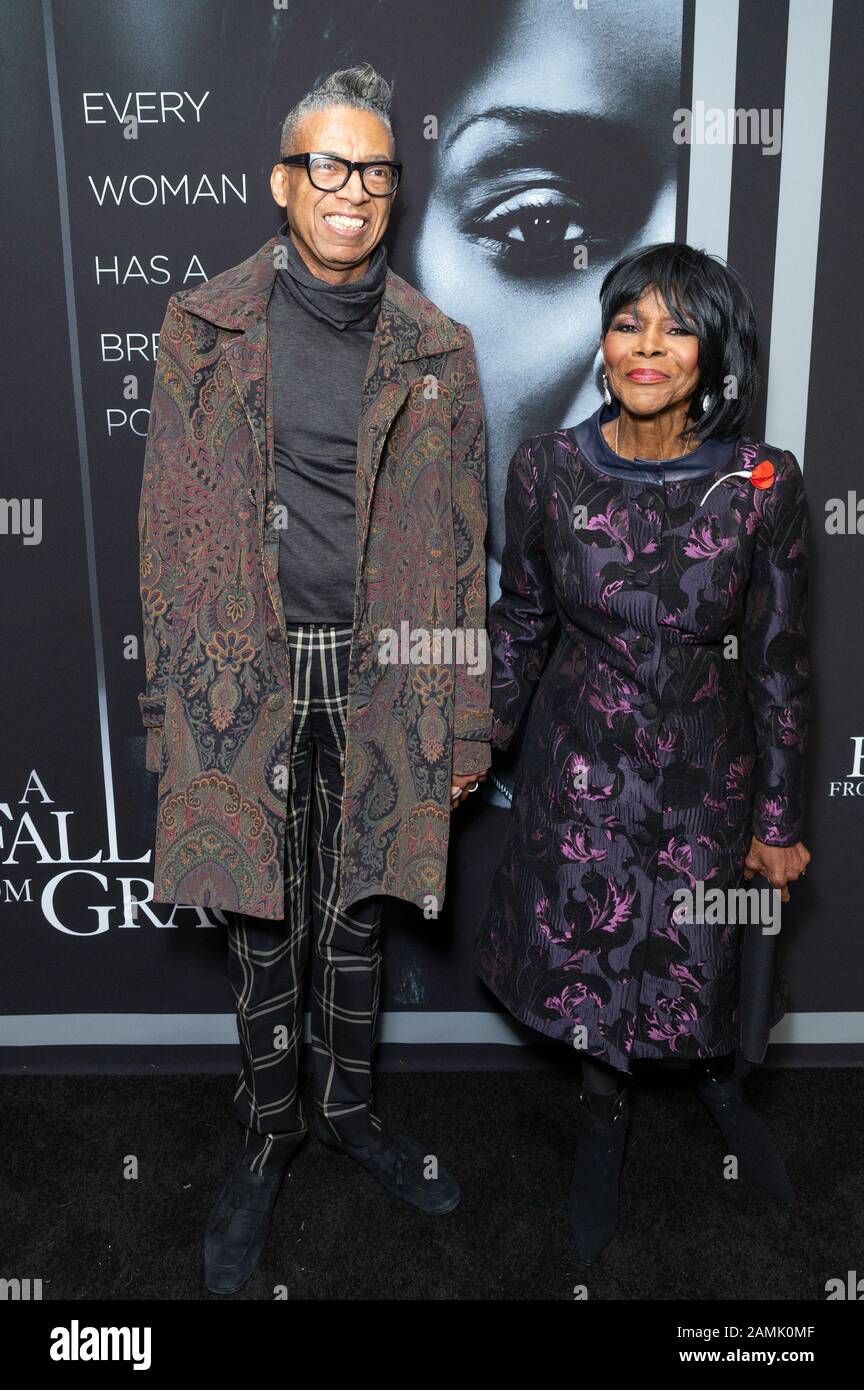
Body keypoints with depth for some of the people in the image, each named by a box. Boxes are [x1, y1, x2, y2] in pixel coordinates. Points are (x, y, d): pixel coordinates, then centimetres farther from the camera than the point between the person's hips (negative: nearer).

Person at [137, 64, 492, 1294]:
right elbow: (172, 523, 1)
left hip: (380, 675, 1)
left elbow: (460, 546, 4)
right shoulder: (206, 329, 2)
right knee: (263, 921, 11)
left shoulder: (435, 348, 5)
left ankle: (349, 1106, 38)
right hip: (247, 674, -1)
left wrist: (465, 717, 2)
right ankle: (270, 1129, 33)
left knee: (357, 910, 15)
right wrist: (174, 699, -3)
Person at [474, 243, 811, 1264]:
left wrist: (778, 822, -3)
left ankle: (721, 1083, 51)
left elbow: (778, 662, -7)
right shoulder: (548, 468, -11)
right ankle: (604, 1114, 45)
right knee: (585, 945, 13)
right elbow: (520, 622, 2)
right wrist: (482, 742, 6)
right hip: (584, 761, 1)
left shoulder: (762, 484, -14)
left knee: (708, 949, 14)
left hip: (710, 767, 0)